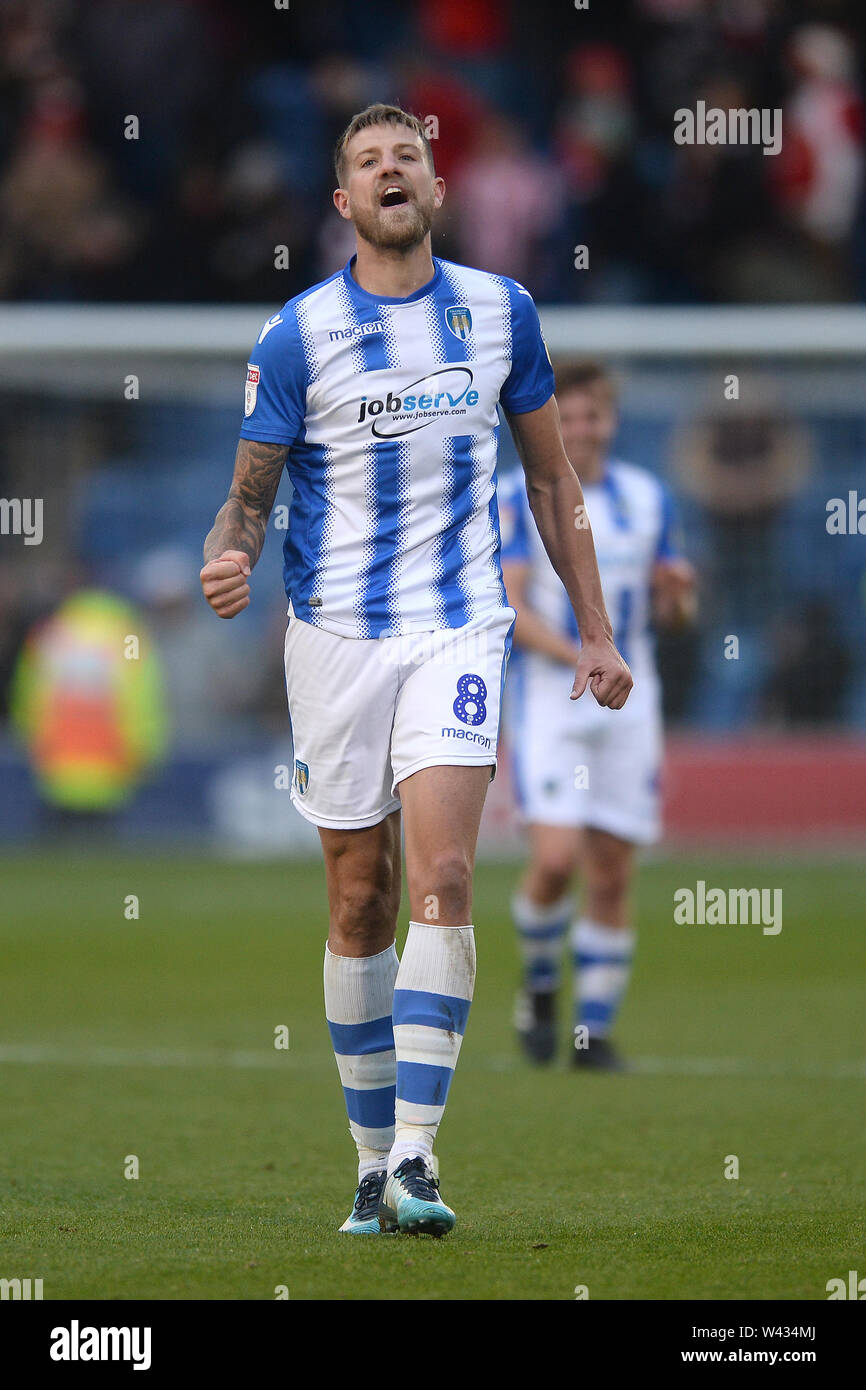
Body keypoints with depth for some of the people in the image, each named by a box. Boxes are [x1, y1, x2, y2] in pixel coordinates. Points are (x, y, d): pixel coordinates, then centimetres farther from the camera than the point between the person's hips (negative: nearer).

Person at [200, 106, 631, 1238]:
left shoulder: (499, 311, 4)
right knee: (363, 900, 4)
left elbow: (550, 474, 14)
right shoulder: (297, 334, -2)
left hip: (460, 627, 0)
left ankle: (416, 1158, -19)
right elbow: (251, 495, 2)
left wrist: (595, 630, 13)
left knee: (442, 876, -17)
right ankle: (374, 1157, 17)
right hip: (337, 634, 0)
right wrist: (231, 560, -22)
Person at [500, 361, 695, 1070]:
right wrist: (579, 657, -24)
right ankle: (540, 986, 10)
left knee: (614, 876, 1)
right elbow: (507, 605, -11)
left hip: (628, 707, 3)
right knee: (557, 857, -17)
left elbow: (672, 611, 16)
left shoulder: (648, 497, 10)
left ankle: (596, 1029, 11)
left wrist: (680, 591, -8)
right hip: (548, 700, -3)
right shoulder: (519, 497, -3)